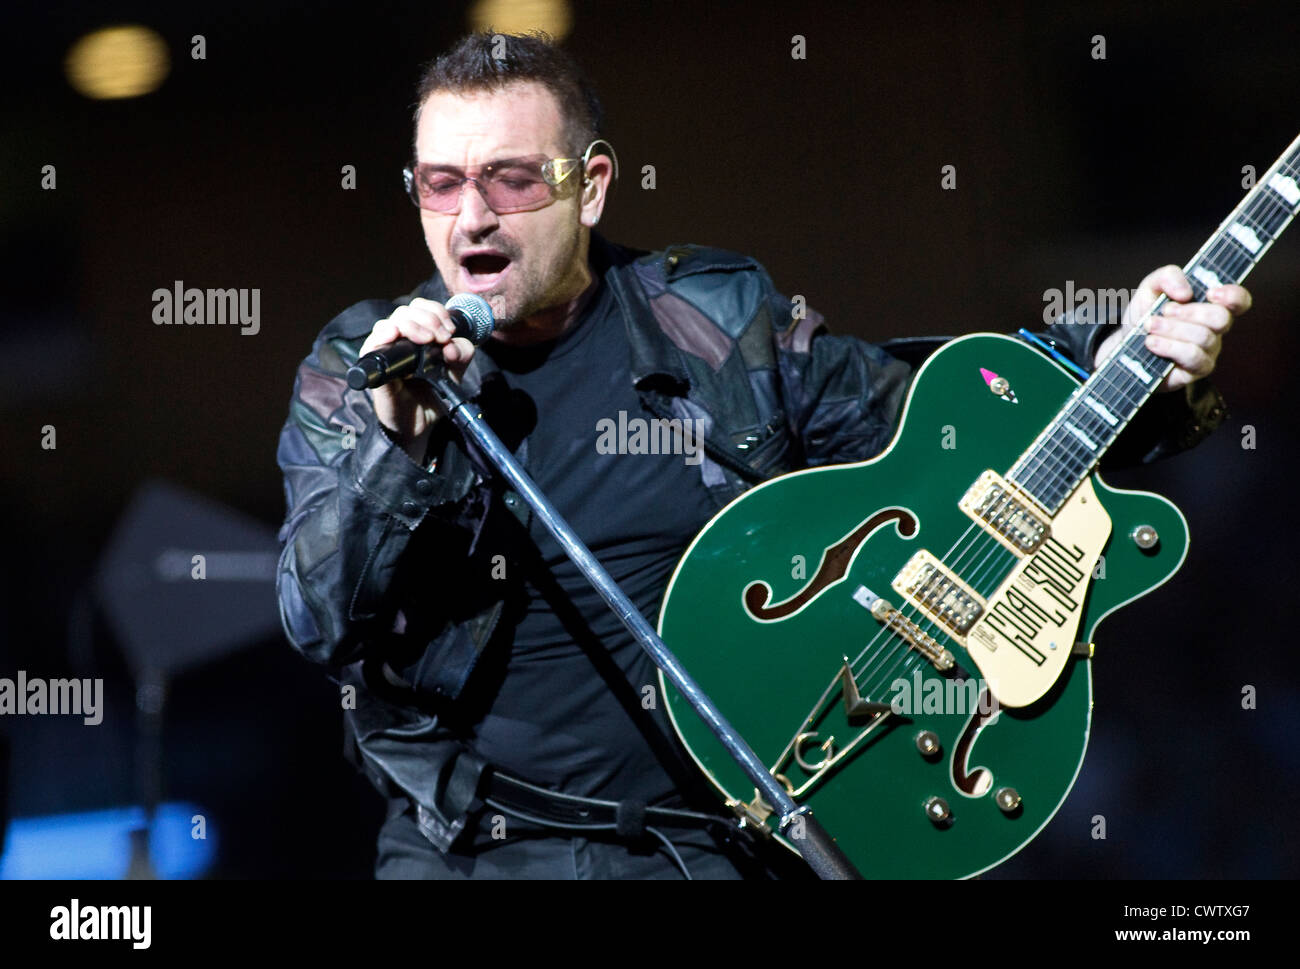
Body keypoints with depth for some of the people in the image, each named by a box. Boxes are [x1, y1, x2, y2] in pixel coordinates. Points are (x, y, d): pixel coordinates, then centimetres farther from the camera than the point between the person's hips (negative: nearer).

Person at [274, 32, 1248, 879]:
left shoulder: (719, 323, 5)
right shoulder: (354, 369, 3)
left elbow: (926, 413, 16)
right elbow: (316, 616, -7)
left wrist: (1116, 360, 2)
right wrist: (392, 445, -22)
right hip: (471, 843, -1)